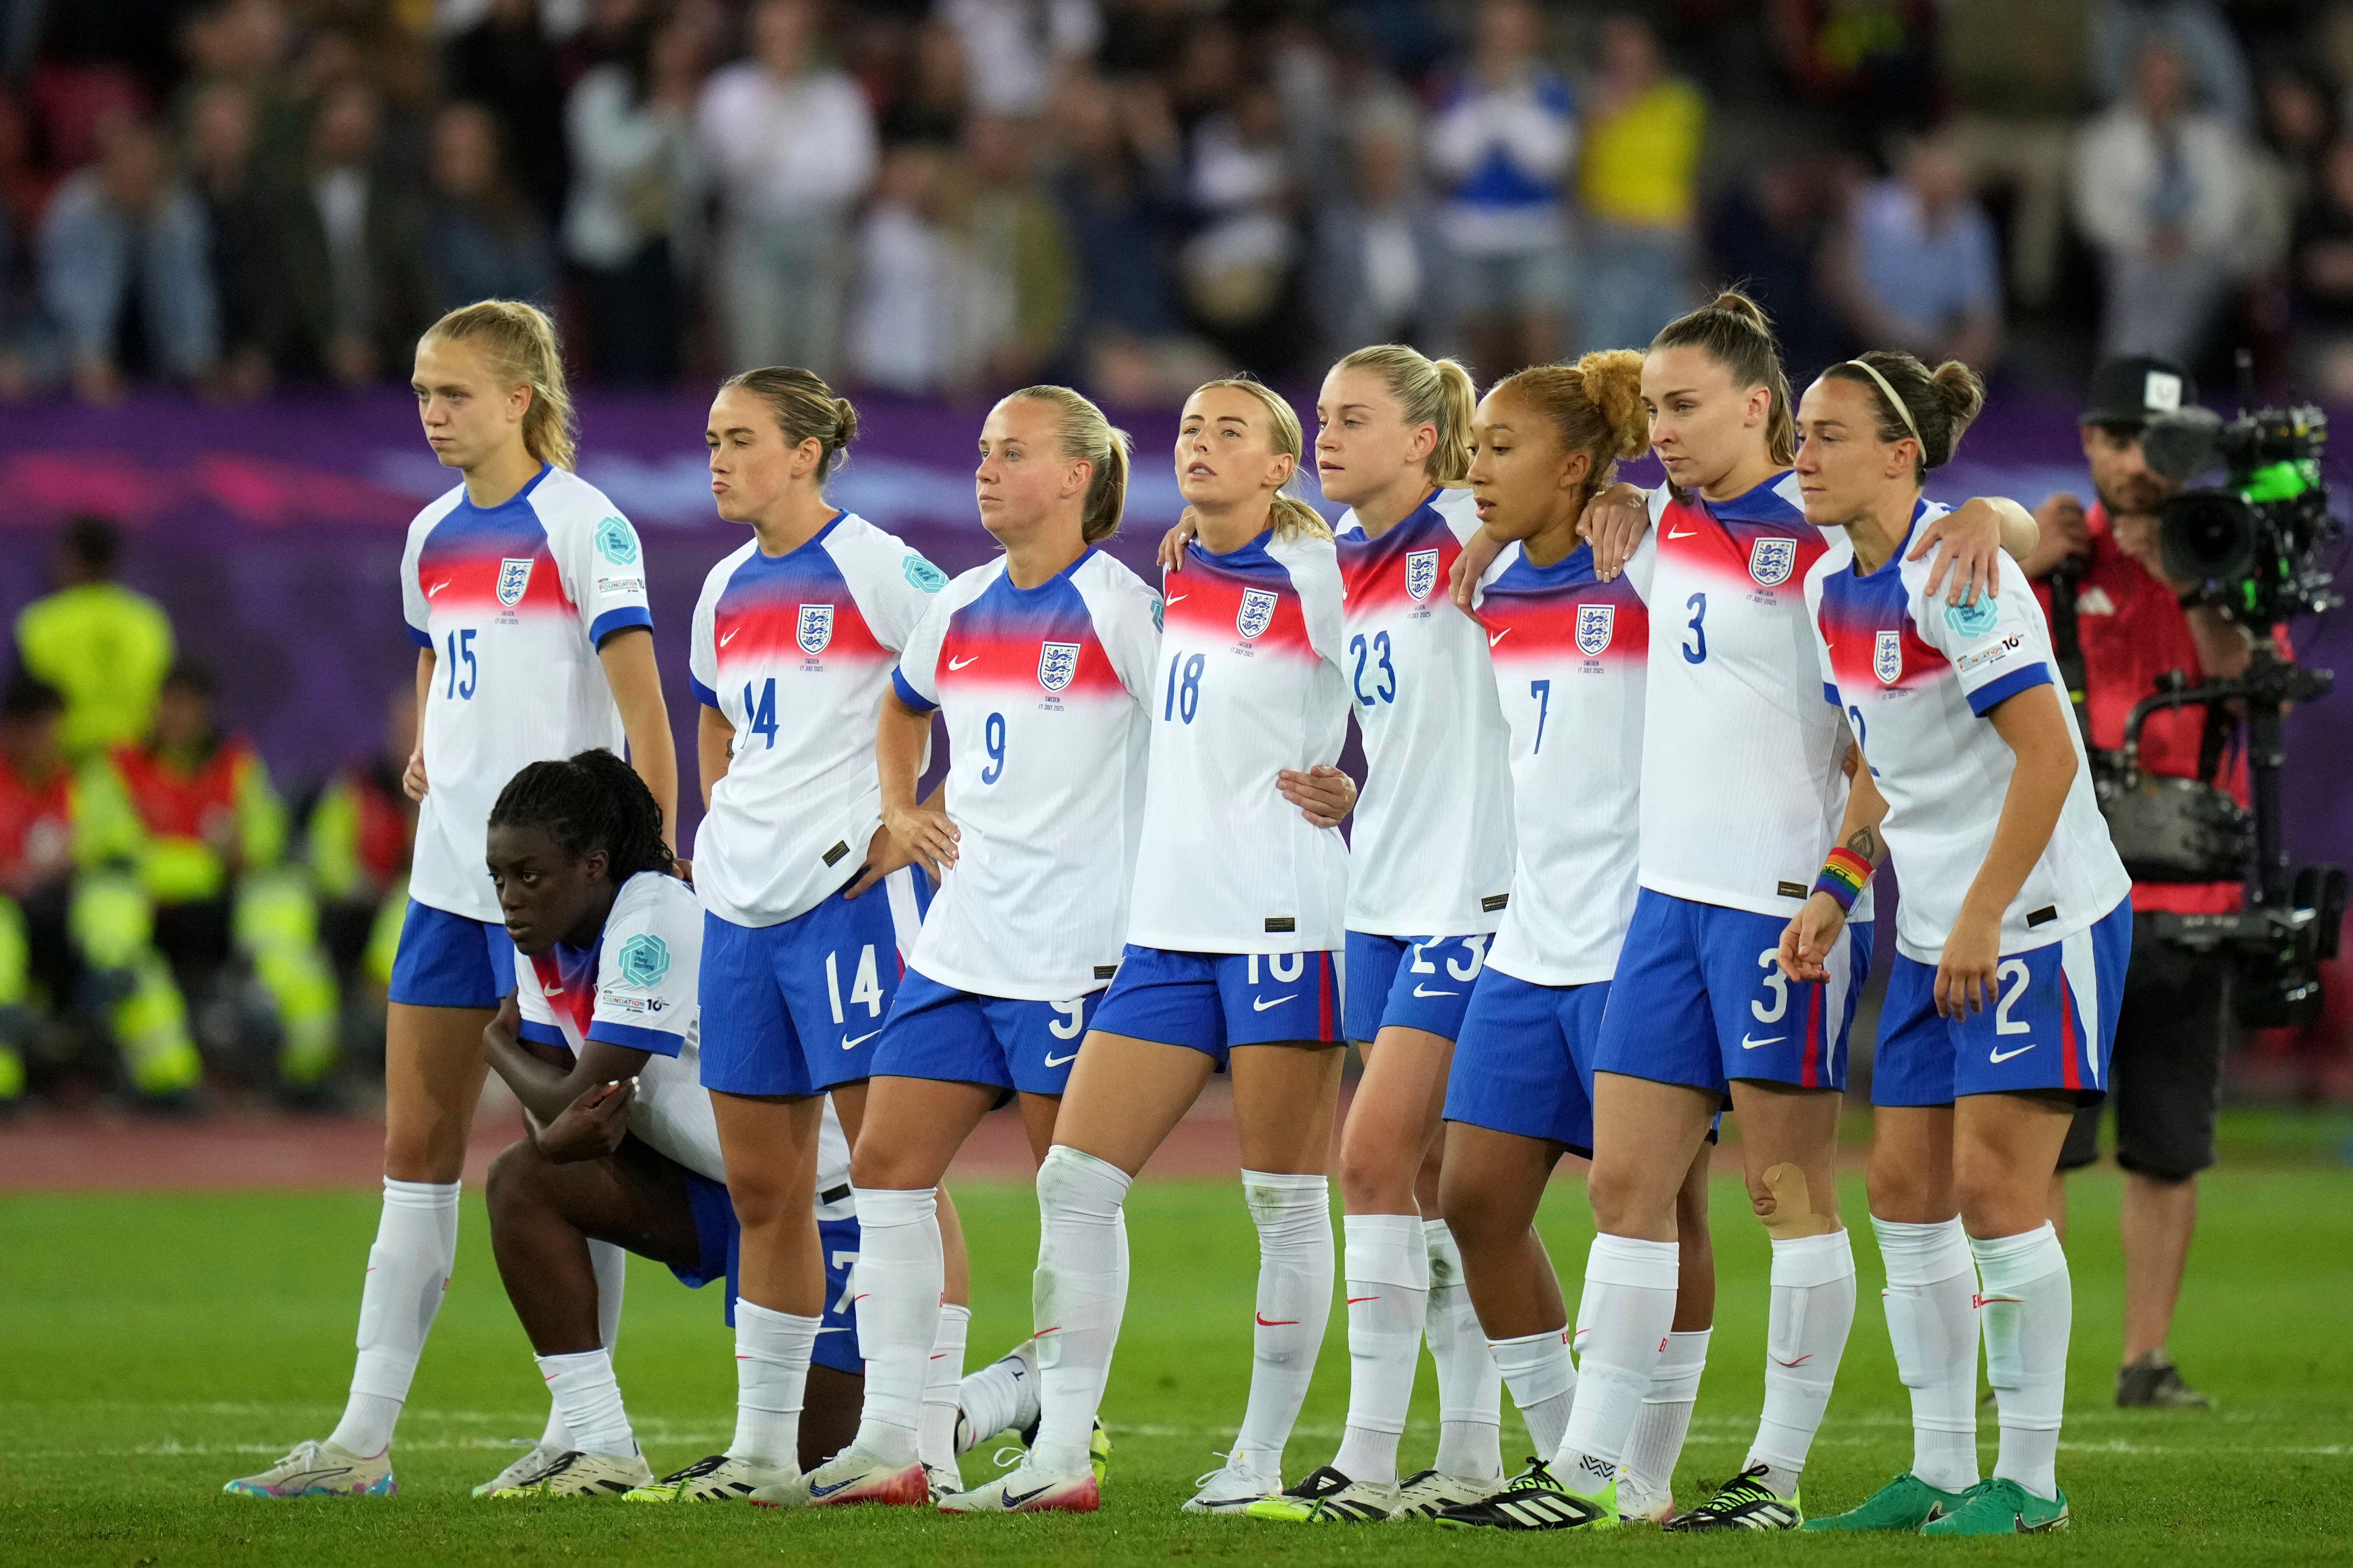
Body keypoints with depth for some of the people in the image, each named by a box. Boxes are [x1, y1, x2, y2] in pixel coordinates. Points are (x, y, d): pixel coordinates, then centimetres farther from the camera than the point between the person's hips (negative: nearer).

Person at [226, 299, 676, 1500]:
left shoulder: (580, 524, -9)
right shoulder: (434, 535, 13)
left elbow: (641, 702, -12)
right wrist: (422, 756, 7)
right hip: (449, 872, 7)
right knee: (415, 1147, 5)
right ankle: (364, 1439, 6)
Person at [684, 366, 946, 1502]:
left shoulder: (879, 572, -8)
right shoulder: (726, 591, 15)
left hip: (852, 893, -8)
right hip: (743, 903, 8)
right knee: (760, 1185, 10)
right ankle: (763, 1446, 16)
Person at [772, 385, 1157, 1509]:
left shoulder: (1119, 608, -9)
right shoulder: (958, 610, 12)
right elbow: (902, 715, 31)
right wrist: (901, 812, 17)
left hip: (1076, 945, -7)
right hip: (961, 941, 7)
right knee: (888, 1166, 1)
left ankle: (1076, 1447, 7)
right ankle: (896, 1439, 4)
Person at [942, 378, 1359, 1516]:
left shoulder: (1314, 578, -4)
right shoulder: (1177, 580, 15)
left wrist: (1353, 796, -10)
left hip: (1282, 921, -7)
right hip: (1166, 928, 7)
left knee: (1285, 1201, -1)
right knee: (1074, 1181, 0)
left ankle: (1263, 1456, 6)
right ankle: (1061, 1455, 3)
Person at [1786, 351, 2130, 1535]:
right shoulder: (1830, 590, 7)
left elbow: (2048, 754, -22)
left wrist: (1982, 918, -22)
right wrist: (1836, 888, 7)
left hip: (2039, 916, -9)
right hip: (1934, 934, 9)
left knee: (1993, 1184, -11)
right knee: (1903, 1191, 6)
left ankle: (2027, 1479, -2)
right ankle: (1940, 1470, 13)